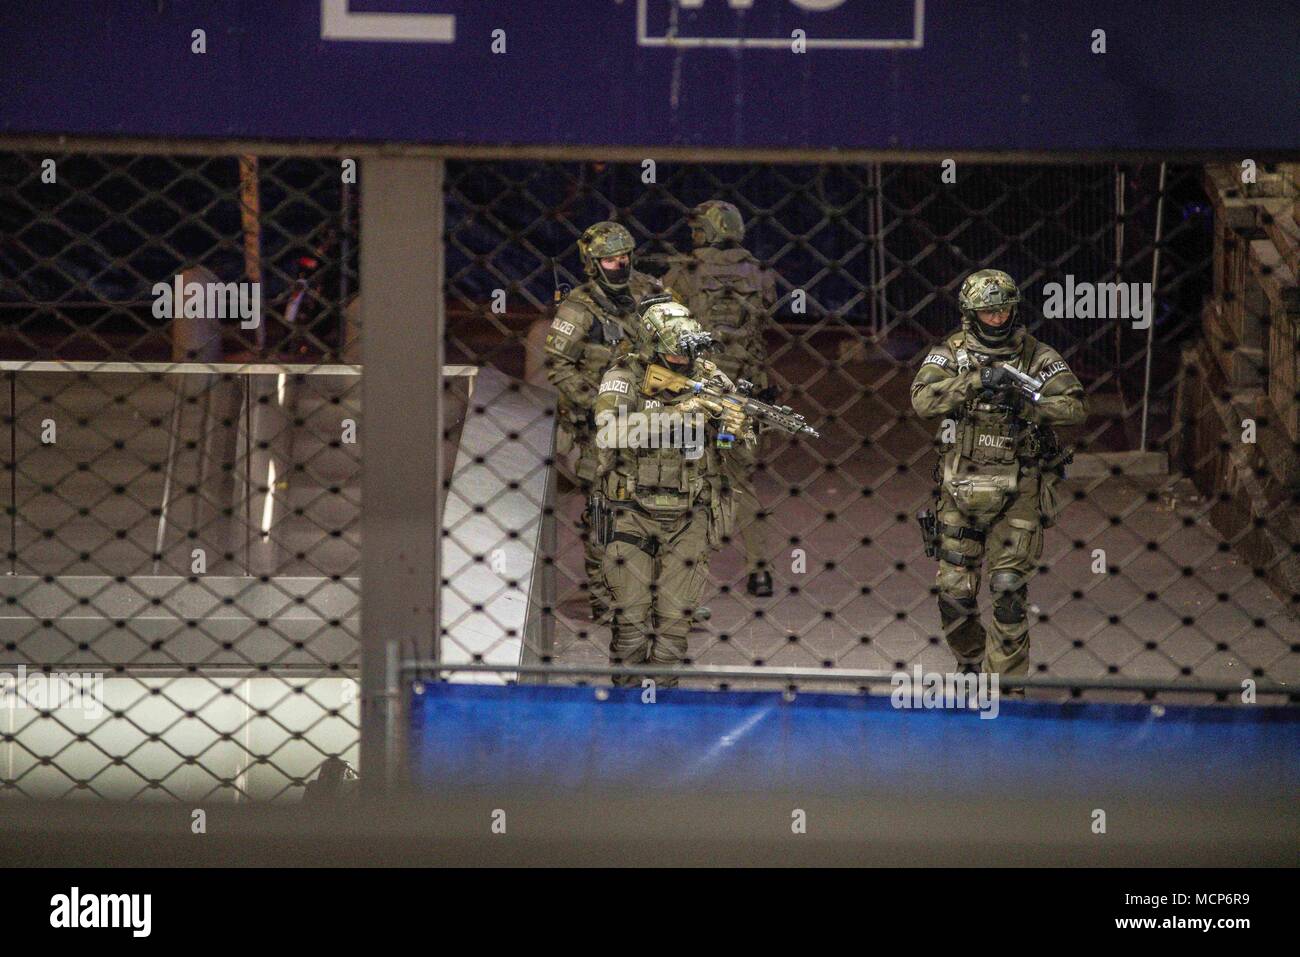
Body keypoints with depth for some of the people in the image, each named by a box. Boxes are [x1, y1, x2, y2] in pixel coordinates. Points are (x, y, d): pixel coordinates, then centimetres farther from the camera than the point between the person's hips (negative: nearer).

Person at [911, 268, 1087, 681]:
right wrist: (976, 380, -28)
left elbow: (1075, 407, -12)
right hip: (961, 491, 2)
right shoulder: (950, 354, 0)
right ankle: (972, 660, 29)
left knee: (1009, 590, -7)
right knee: (954, 592, 5)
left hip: (1018, 493, -2)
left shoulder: (1037, 356, -2)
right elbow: (922, 400, -17)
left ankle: (1005, 678, 3)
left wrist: (1024, 405, -27)